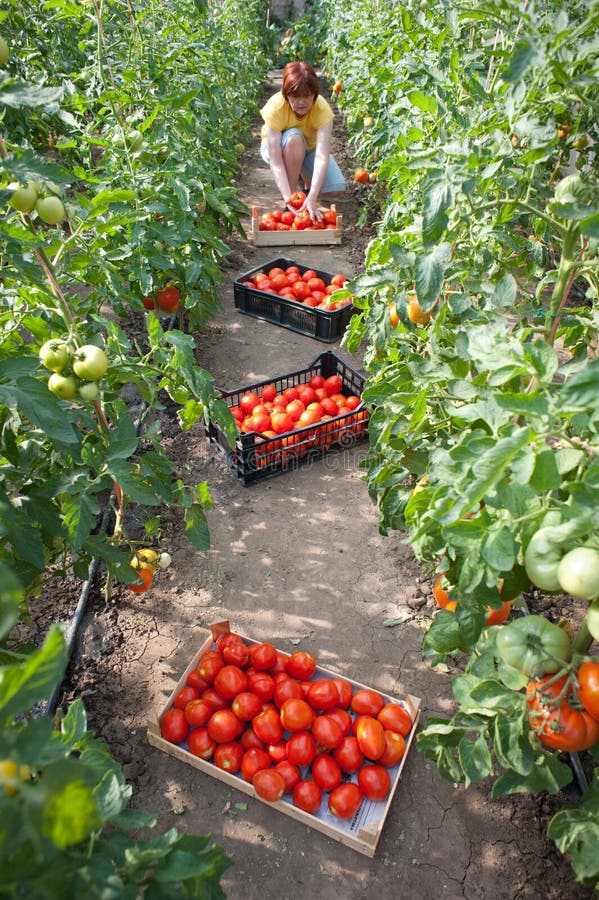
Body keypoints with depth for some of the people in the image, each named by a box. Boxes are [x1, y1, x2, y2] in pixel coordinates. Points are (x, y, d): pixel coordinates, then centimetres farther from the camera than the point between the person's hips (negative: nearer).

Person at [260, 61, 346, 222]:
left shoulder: (322, 109, -30)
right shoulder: (275, 107, -33)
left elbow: (322, 157, -41)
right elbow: (275, 162, -37)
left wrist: (312, 198, -55)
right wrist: (288, 200, -49)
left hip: (310, 148, 2)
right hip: (278, 148, -1)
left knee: (337, 188, -24)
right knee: (294, 138, -38)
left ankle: (308, 182, 12)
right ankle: (291, 199, -23)